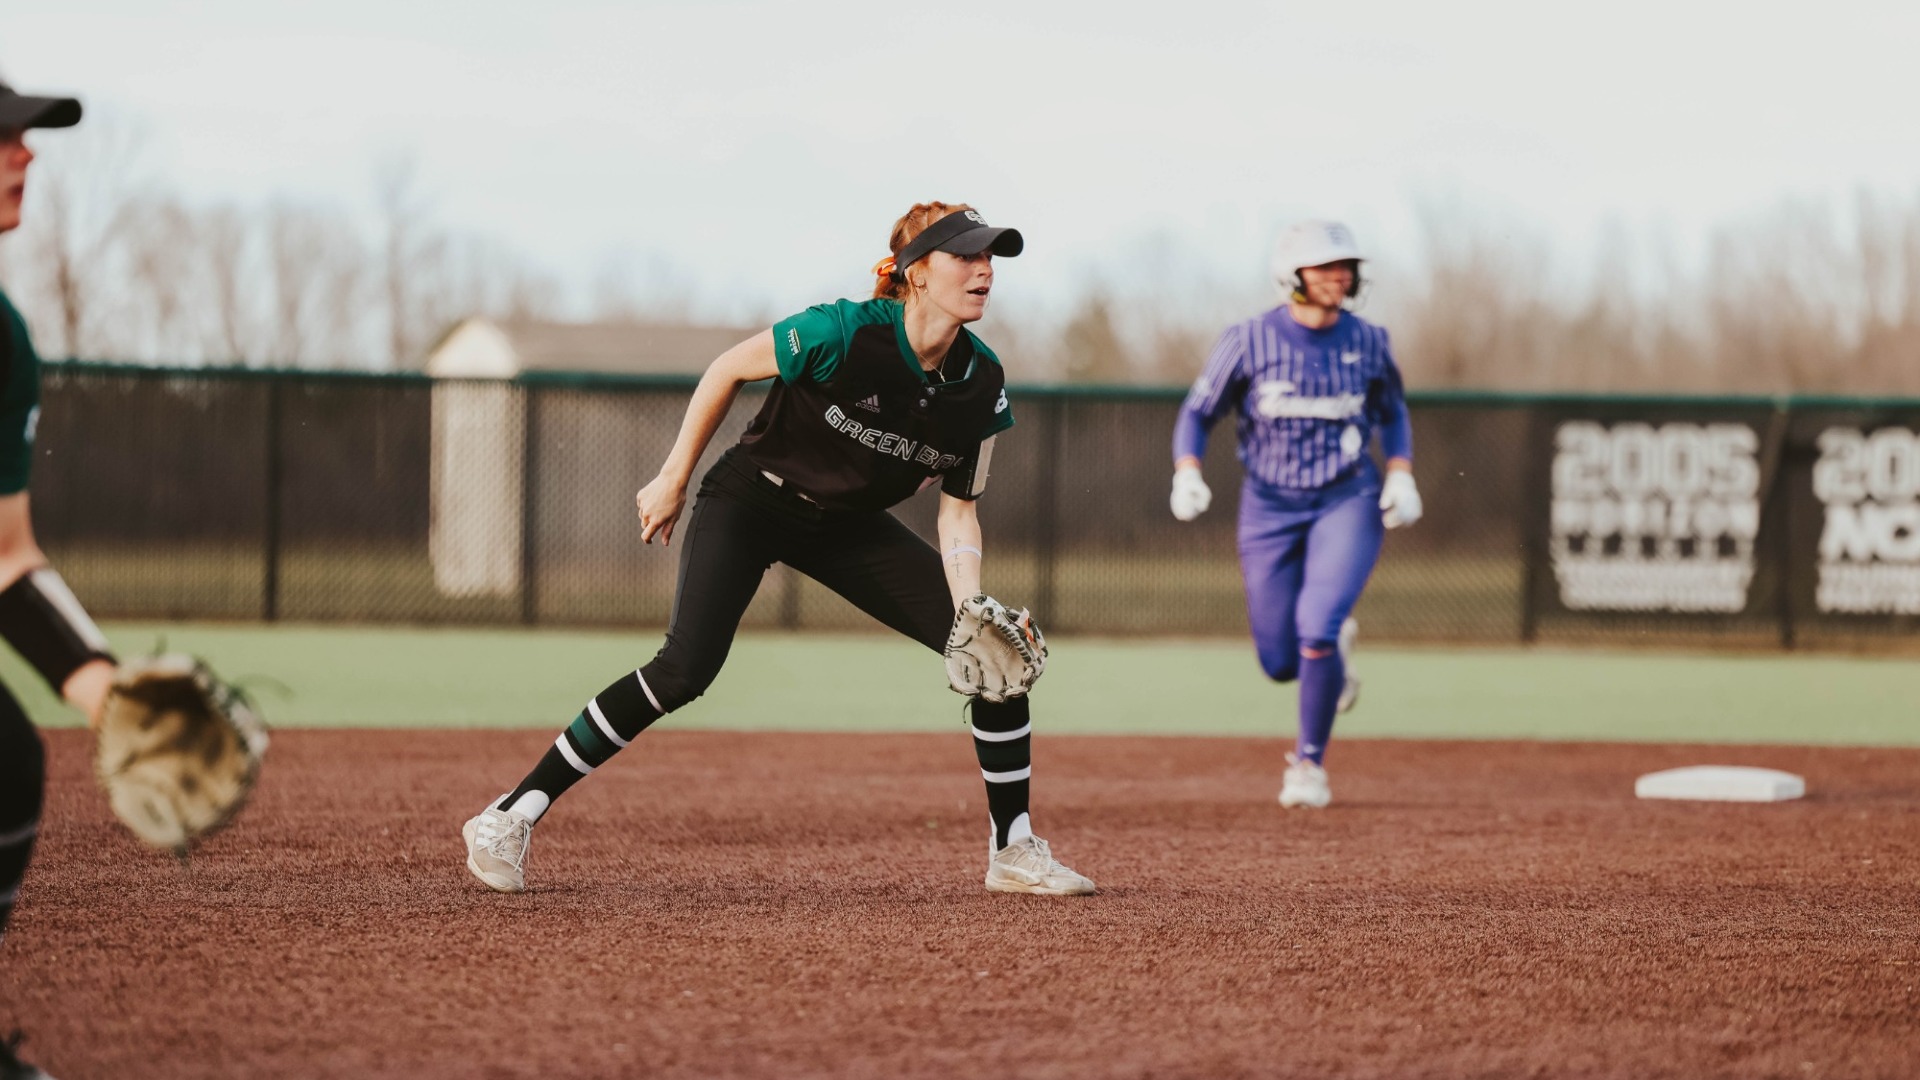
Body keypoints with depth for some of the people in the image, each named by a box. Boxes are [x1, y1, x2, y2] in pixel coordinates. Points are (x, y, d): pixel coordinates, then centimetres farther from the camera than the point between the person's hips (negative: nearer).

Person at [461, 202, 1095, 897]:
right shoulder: (846, 333, -28)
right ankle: (510, 819, -19)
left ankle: (1015, 853, 8)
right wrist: (673, 481, -8)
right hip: (749, 501, -6)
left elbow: (957, 511, -4)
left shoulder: (982, 386, -12)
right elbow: (728, 370, -14)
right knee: (687, 667, -26)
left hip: (850, 528, 6)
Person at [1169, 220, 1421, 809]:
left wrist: (1401, 476, -2)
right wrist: (1187, 475, -18)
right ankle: (1335, 648, 42)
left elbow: (1392, 412, 14)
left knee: (1316, 628, -21)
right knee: (1280, 661, 4)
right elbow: (1198, 412, -1)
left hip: (1348, 502, 0)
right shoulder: (1249, 341, -10)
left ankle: (1310, 763, -3)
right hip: (1270, 509, 1)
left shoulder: (1368, 341, -3)